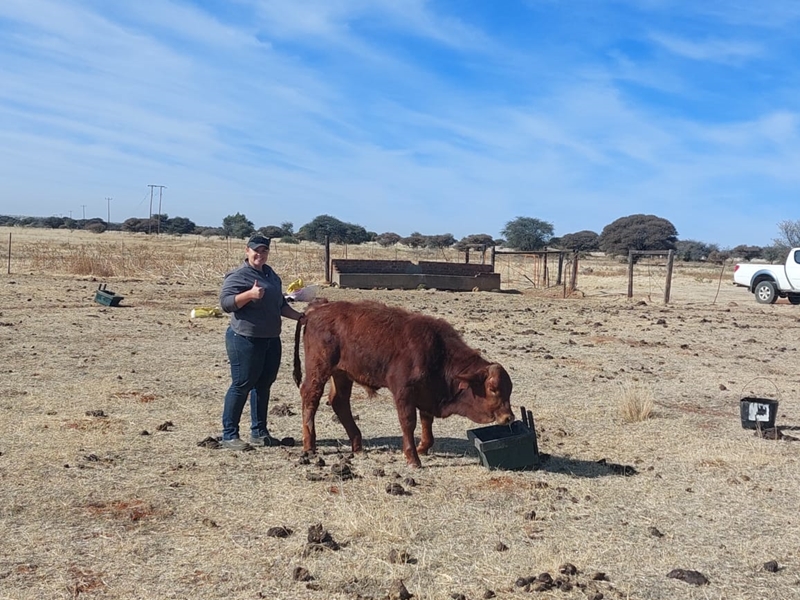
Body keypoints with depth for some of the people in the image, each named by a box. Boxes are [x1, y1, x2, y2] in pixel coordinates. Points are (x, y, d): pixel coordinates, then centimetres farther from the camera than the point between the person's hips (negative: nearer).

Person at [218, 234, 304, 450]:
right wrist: (250, 294, -29)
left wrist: (299, 317, 12)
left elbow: (280, 304, 24)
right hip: (245, 339, -8)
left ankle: (259, 432, 22)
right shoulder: (238, 276, -8)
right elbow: (225, 302, -18)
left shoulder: (271, 275, 16)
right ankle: (229, 435, 3)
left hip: (271, 339, 8)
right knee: (241, 385, -5)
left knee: (263, 385, 12)